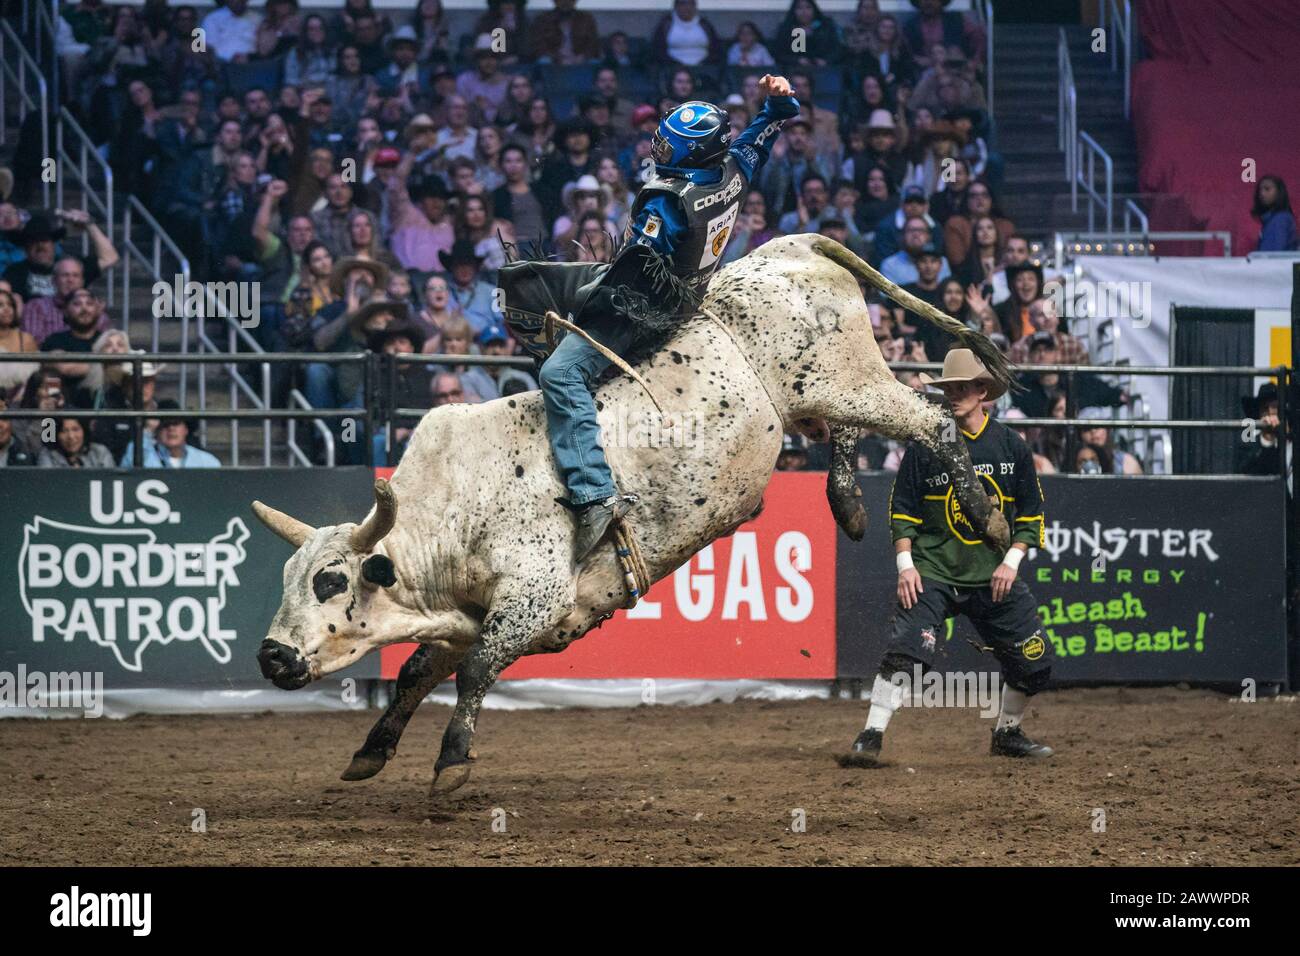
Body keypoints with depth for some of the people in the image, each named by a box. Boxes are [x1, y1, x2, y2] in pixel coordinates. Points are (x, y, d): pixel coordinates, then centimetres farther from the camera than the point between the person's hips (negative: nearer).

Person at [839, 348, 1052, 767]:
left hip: (994, 576, 3)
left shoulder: (1011, 446, 4)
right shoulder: (925, 446, 0)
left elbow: (1031, 513, 9)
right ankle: (870, 737, -18)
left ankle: (1007, 732, 26)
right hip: (933, 573, -3)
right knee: (905, 650, -21)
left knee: (1034, 661, 3)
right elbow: (902, 511, 3)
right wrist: (905, 564, -7)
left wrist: (1012, 561, -2)